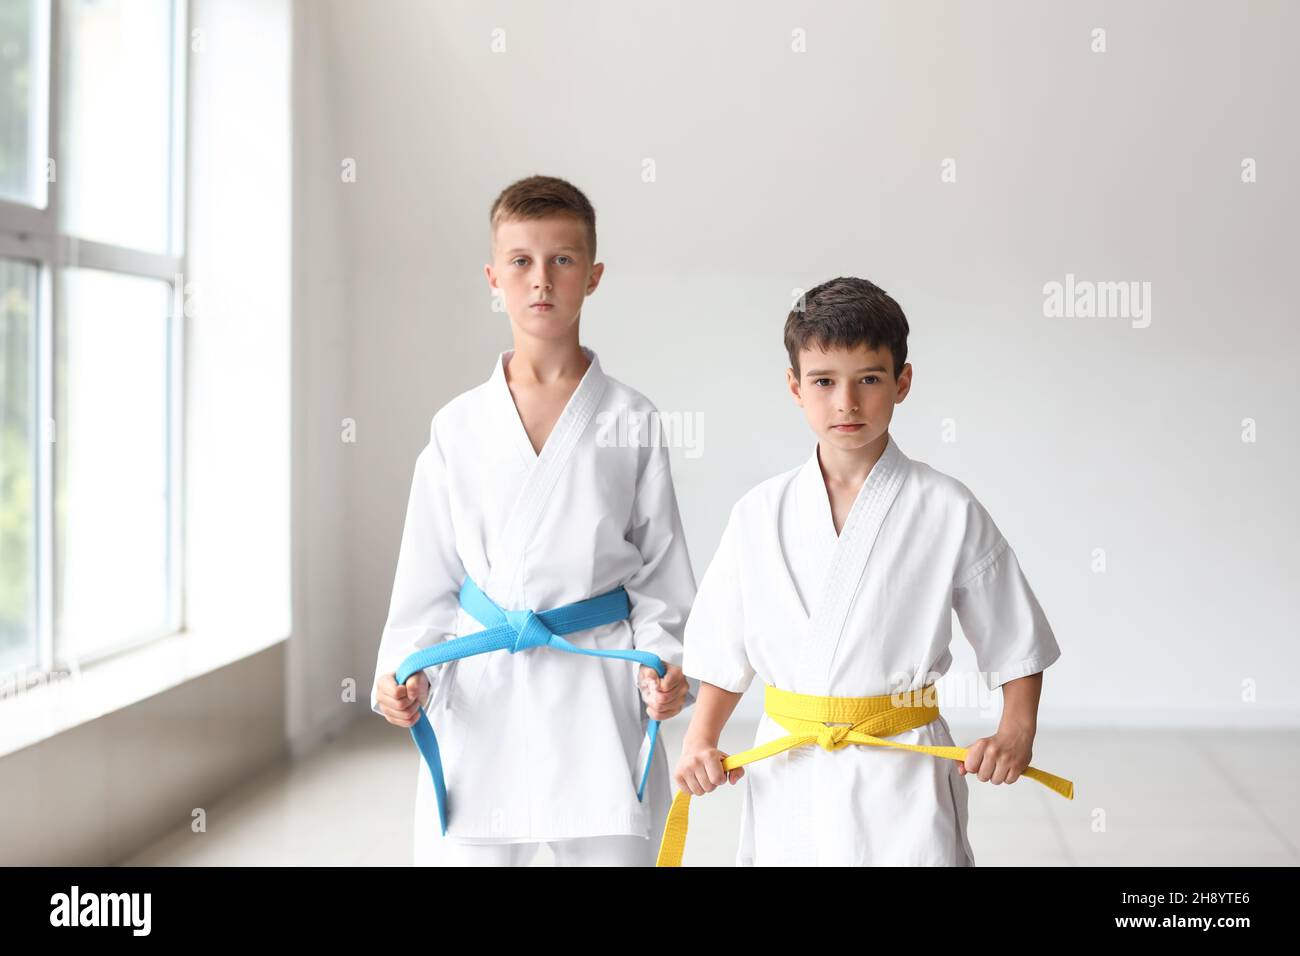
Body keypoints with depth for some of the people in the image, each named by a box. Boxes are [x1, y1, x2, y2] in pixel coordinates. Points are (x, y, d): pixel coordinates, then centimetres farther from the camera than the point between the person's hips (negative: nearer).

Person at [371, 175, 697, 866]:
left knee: (610, 848, 5)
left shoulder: (630, 421, 3)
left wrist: (666, 667, -9)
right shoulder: (459, 428, 6)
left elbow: (660, 570, 5)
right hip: (478, 695, 1)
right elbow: (427, 576, 9)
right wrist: (402, 674, -4)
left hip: (600, 683, -1)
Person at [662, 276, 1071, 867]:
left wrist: (1016, 732, -10)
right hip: (787, 781, 2)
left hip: (904, 780, -2)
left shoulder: (948, 512, -4)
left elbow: (1017, 643, 3)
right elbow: (726, 656, 9)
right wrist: (699, 740, -3)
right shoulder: (760, 515, 2)